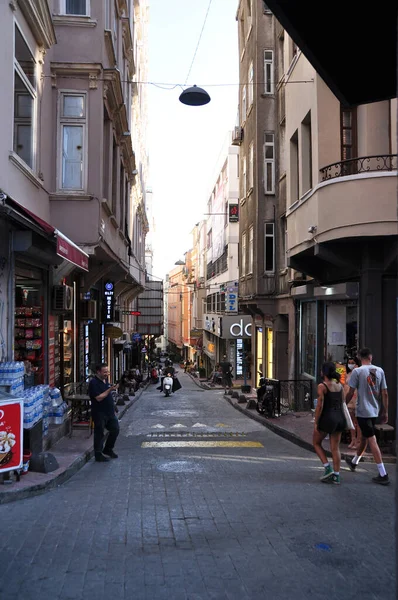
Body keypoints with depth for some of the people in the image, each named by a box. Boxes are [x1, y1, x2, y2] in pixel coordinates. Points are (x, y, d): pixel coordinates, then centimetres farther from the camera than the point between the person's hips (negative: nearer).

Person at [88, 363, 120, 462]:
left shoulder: (105, 380, 11)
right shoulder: (93, 383, -17)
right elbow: (99, 398, -24)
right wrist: (110, 390, -25)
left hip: (110, 412, 9)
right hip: (99, 413, -9)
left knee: (115, 429, 14)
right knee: (99, 433, 2)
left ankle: (108, 450, 31)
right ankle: (98, 455, 14)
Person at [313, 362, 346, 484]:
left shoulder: (322, 386, -13)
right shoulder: (339, 385, 7)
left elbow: (320, 406, -15)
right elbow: (342, 403, 11)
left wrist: (316, 423, -9)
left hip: (327, 418, -6)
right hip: (340, 418, 6)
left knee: (316, 443, 15)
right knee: (335, 448, 10)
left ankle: (328, 469, 4)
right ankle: (336, 476, 10)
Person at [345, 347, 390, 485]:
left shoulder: (357, 371, -11)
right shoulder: (379, 370, 2)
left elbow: (351, 393, -10)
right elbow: (385, 393, 3)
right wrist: (385, 412, 9)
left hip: (363, 412, -6)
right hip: (375, 411, 6)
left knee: (372, 441, -4)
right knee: (364, 437, 20)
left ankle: (383, 475, -6)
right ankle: (354, 462, 40)